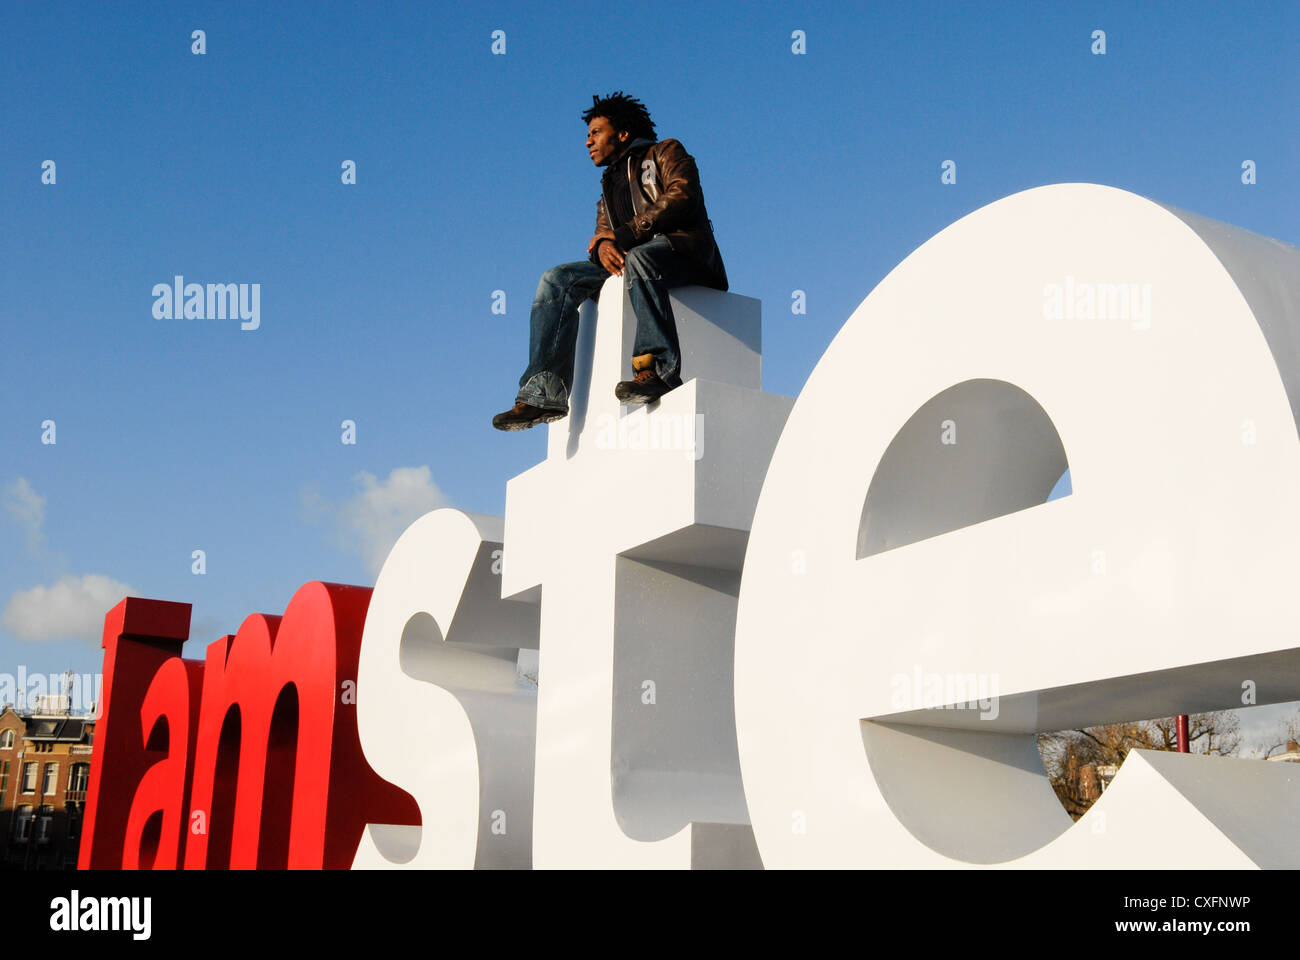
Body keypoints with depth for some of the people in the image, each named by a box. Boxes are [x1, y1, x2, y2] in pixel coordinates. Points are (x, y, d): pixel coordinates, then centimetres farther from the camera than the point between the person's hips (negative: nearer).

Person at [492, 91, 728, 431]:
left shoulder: (666, 153, 13)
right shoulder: (610, 186, 33)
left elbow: (682, 199, -6)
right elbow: (603, 232, 19)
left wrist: (623, 235, -11)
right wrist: (603, 246, -8)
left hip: (681, 248, -6)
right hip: (624, 262, 6)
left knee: (639, 258, -40)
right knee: (557, 280, -14)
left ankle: (657, 367, -48)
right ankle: (544, 393, -26)